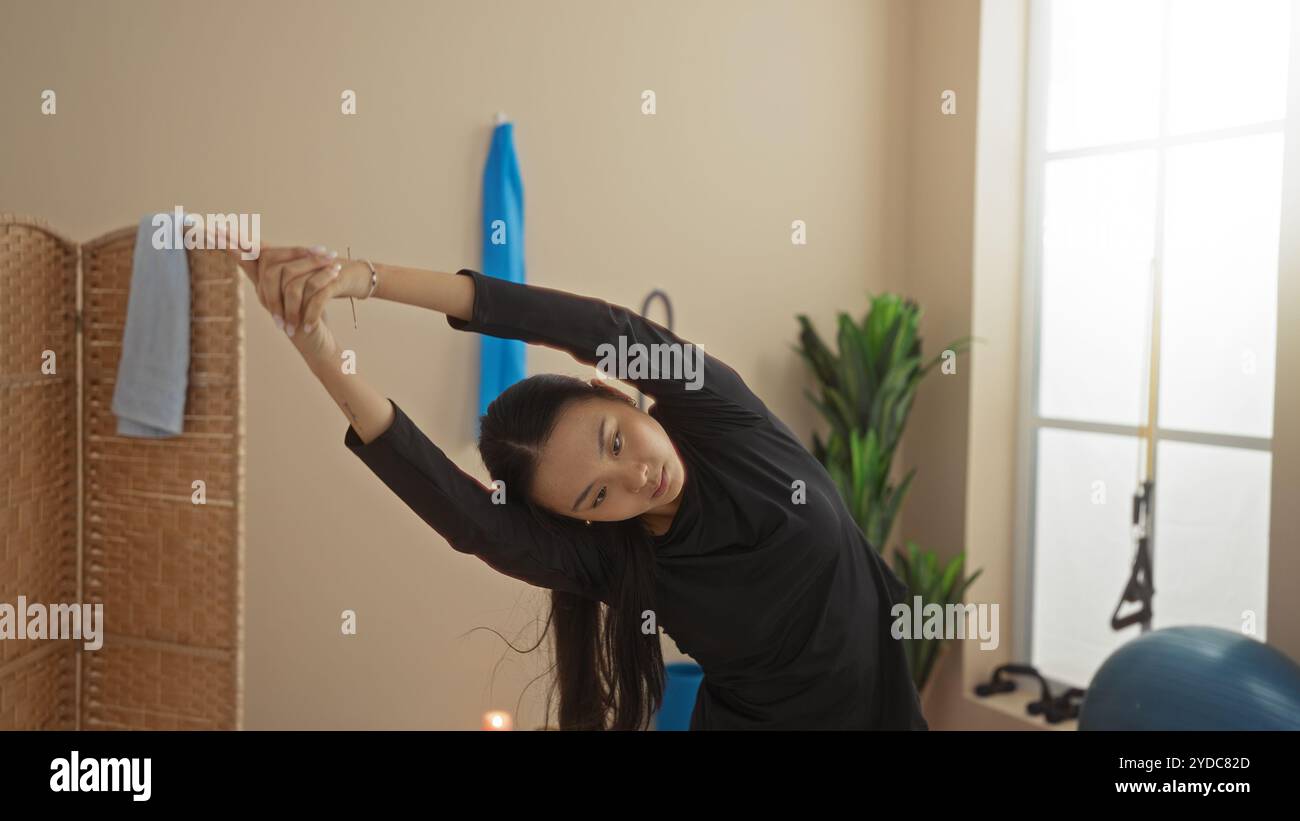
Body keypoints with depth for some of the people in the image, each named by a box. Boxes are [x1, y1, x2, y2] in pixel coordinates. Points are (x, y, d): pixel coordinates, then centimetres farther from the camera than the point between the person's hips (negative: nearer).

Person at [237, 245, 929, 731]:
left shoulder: (719, 416, -18)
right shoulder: (610, 562, -21)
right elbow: (466, 516, -37)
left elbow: (605, 331, -33)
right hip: (753, 716, -1)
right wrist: (325, 359, -45)